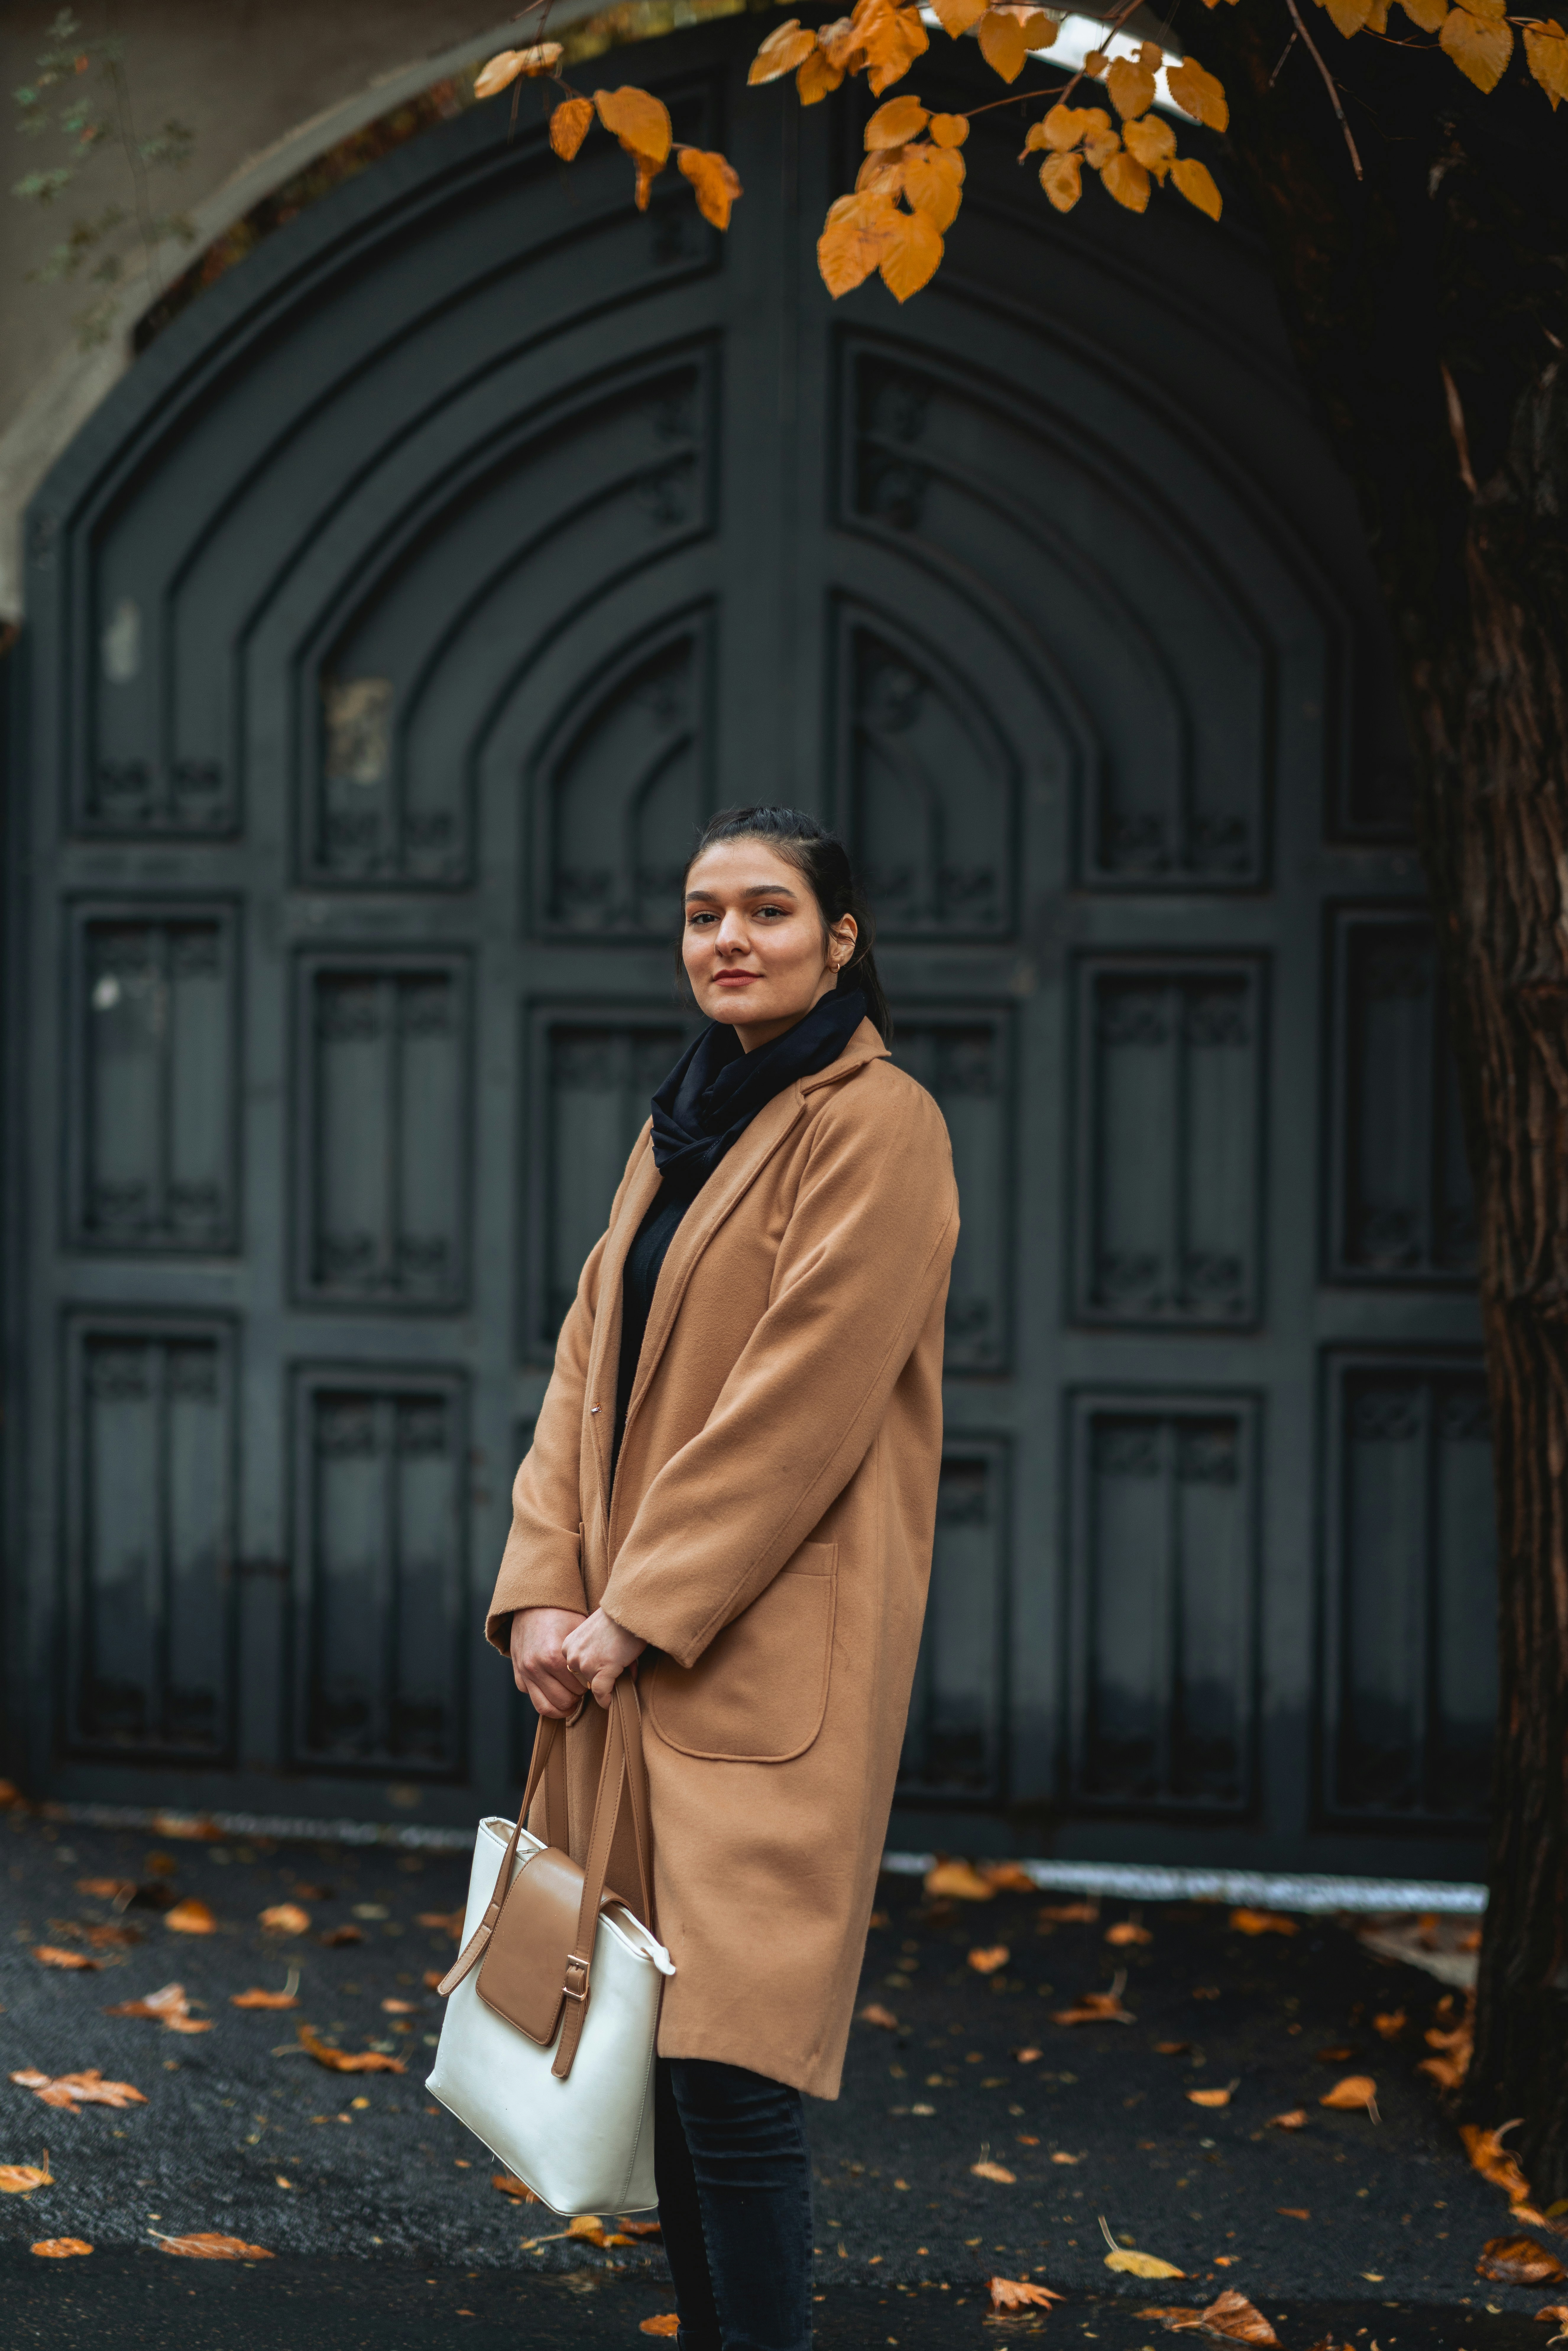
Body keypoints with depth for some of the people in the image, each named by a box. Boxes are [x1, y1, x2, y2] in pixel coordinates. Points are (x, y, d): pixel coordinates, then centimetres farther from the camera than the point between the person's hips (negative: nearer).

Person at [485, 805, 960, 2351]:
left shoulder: (874, 1125, -8)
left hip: (768, 1659, -8)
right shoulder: (680, 1130, 18)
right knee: (659, 2036, 10)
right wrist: (544, 1587, 0)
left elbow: (807, 1396, -15)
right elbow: (592, 1364, 14)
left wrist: (641, 1609, -14)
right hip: (636, 1649, 8)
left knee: (726, 2051, -12)